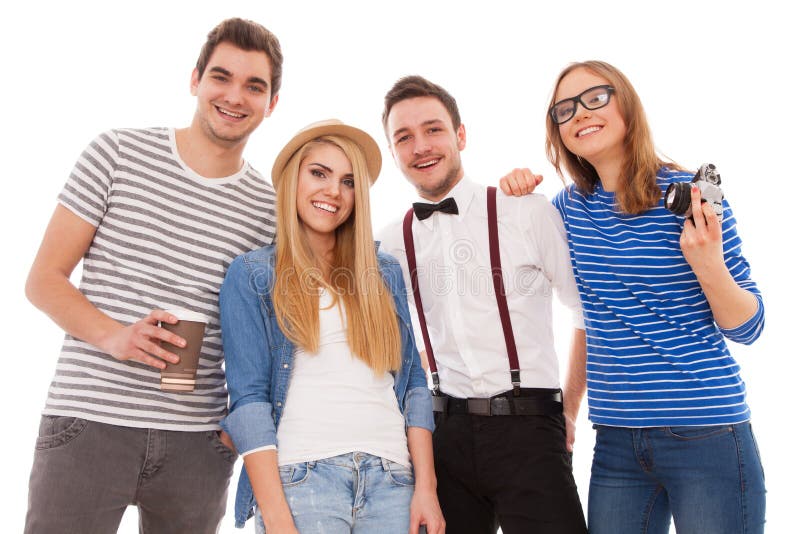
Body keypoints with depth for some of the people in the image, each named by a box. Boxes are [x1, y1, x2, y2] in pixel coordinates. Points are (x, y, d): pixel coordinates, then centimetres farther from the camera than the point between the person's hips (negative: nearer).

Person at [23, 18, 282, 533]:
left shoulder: (269, 208, 5)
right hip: (88, 422, -1)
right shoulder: (118, 153, 1)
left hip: (198, 441, 2)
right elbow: (43, 279, 1)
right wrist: (112, 335, -16)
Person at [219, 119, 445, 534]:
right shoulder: (250, 275, 3)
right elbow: (248, 396, -4)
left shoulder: (384, 273, 13)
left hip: (391, 479, 3)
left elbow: (413, 383, 10)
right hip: (300, 477, -3)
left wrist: (426, 486, 1)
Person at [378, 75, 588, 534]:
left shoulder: (529, 213, -4)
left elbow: (590, 315, 1)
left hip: (527, 429, -3)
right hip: (443, 435, 3)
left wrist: (569, 408, 3)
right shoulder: (392, 243, 6)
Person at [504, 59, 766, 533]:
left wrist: (708, 267, -23)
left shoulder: (690, 195, -8)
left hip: (706, 435, -4)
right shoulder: (570, 208, 4)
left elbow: (748, 328, -3)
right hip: (617, 441, 4)